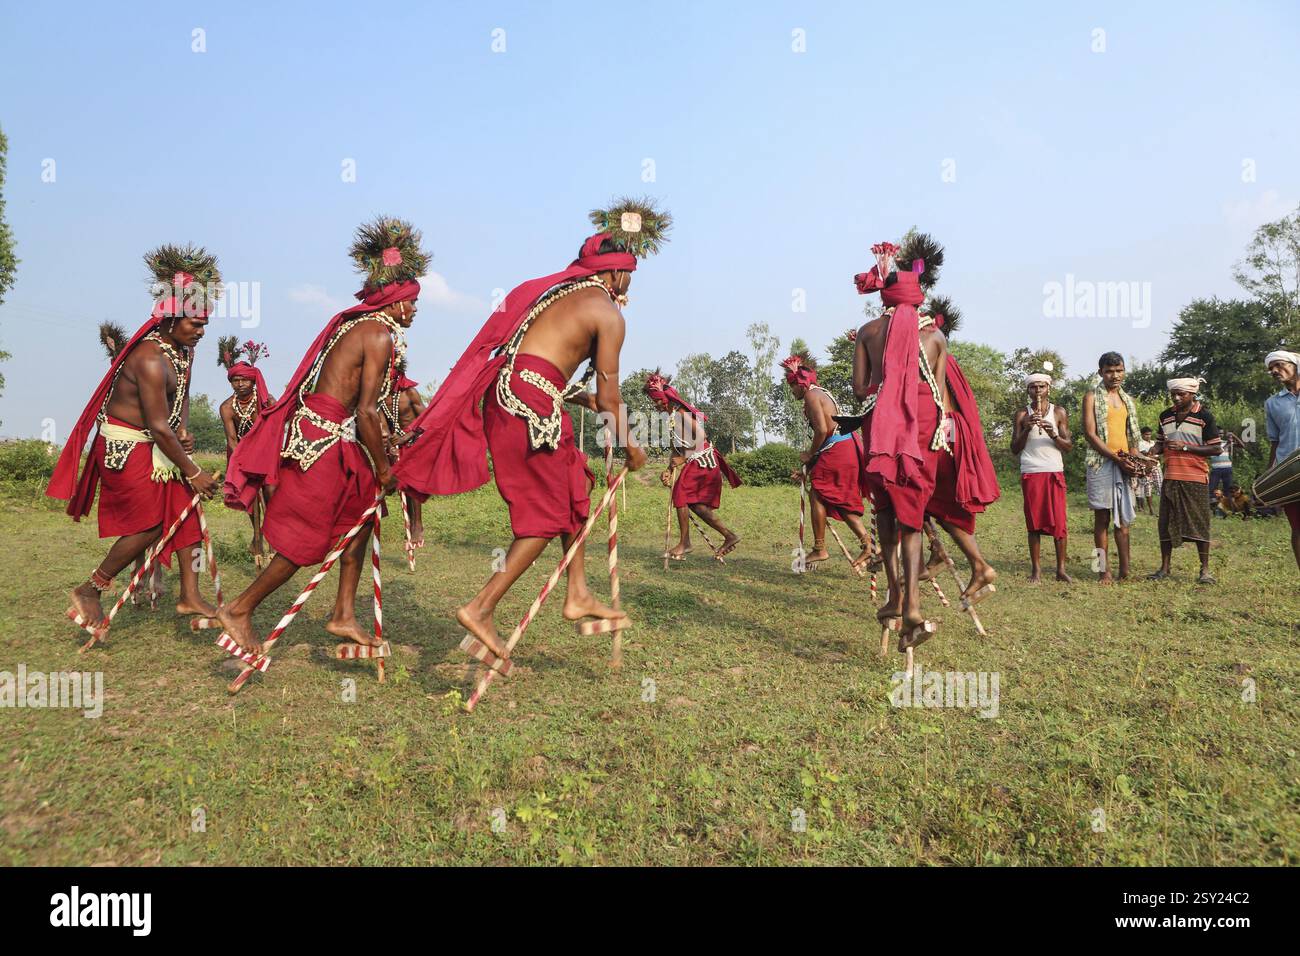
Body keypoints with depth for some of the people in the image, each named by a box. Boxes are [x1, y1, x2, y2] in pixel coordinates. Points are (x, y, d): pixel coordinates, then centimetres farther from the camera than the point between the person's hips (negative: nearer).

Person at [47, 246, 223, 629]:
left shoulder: (183, 350, 2)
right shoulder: (151, 359, -26)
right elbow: (158, 426, -26)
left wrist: (184, 430, -1)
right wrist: (192, 472, -21)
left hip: (154, 443, 9)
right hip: (125, 445, -9)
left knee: (185, 511, 3)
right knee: (151, 524, -8)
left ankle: (190, 597, 9)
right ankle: (89, 591, 11)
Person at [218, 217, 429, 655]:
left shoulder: (356, 323, 14)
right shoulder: (381, 335, -14)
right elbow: (366, 413, -19)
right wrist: (383, 468, -8)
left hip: (315, 430, 10)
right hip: (321, 440, -10)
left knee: (359, 518, 15)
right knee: (305, 543, 1)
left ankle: (343, 616, 19)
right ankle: (239, 610, 16)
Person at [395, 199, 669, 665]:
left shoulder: (559, 290, 21)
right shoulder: (608, 313, -3)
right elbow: (608, 389, -2)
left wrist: (583, 399, 31)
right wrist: (629, 446, 10)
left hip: (504, 392, 9)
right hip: (532, 404, -9)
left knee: (574, 489, 19)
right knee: (548, 513, 2)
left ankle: (578, 595, 24)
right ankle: (481, 608, 1)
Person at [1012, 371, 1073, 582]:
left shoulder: (1059, 413, 8)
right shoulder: (1022, 415, 7)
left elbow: (1069, 446, 4)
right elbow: (1014, 449, 3)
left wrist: (1054, 435, -15)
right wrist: (1027, 429, -11)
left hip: (1055, 472, 0)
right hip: (1030, 473, 0)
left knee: (1059, 521, -3)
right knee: (1034, 522, 1)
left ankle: (1061, 569, 3)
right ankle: (1036, 569, 5)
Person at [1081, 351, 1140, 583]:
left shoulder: (1127, 399, 18)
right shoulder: (1092, 396, 1)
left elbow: (1132, 435, 20)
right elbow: (1090, 434, -8)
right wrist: (1116, 458, -15)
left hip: (1125, 464, 5)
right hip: (1102, 463, -5)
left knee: (1123, 519, 3)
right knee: (1102, 518, -2)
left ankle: (1124, 572, 5)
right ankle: (1104, 571, 1)